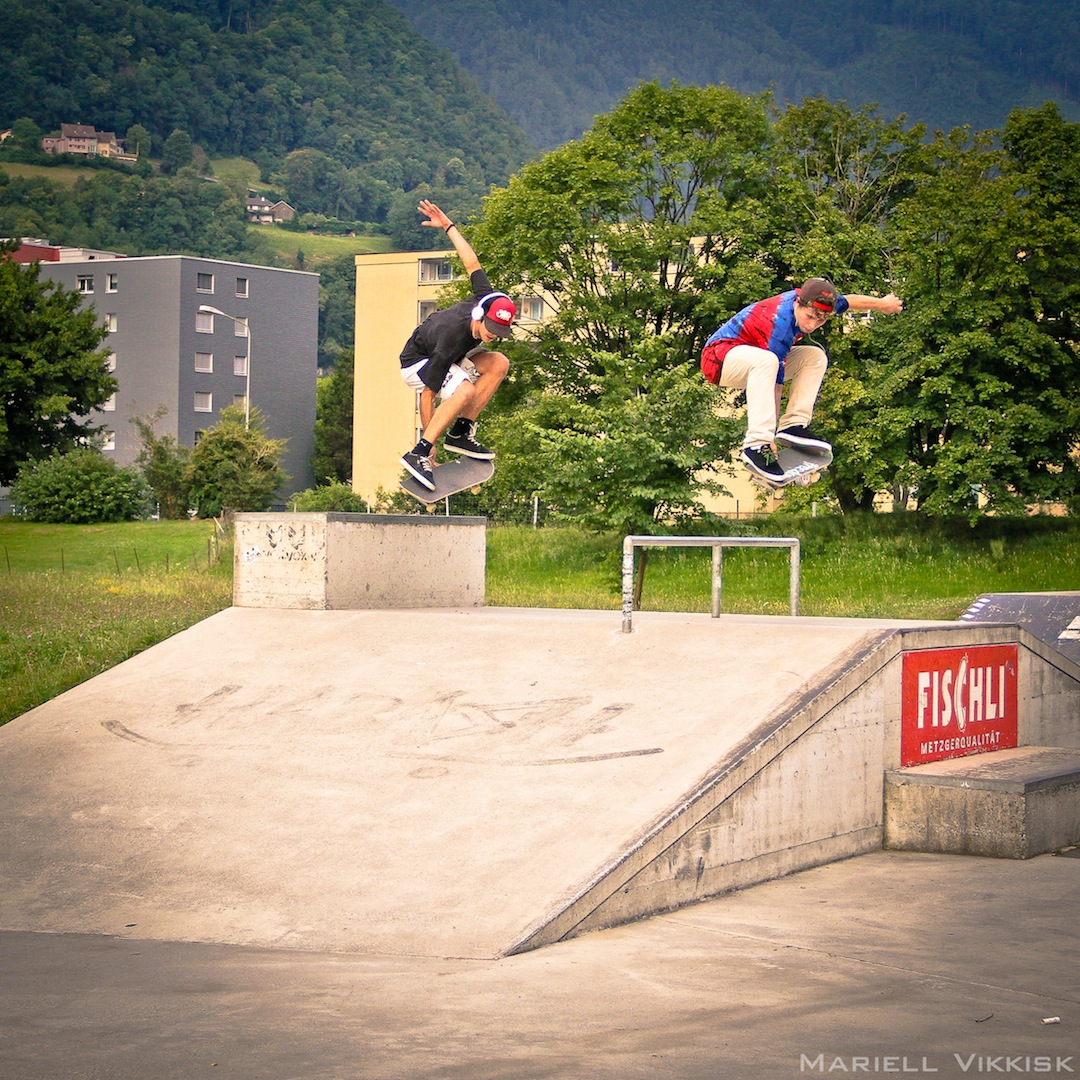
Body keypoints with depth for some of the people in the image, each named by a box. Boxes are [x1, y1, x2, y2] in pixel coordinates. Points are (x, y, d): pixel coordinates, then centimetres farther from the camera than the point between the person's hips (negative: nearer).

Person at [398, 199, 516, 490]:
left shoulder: (486, 299, -21)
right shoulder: (452, 338, -39)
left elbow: (472, 263, -4)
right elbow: (427, 396, -31)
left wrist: (449, 226, 12)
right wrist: (429, 448, -26)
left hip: (454, 357, 9)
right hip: (417, 363, -9)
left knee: (499, 363, -12)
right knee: (465, 391, -34)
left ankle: (461, 433, -10)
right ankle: (418, 454, -33)